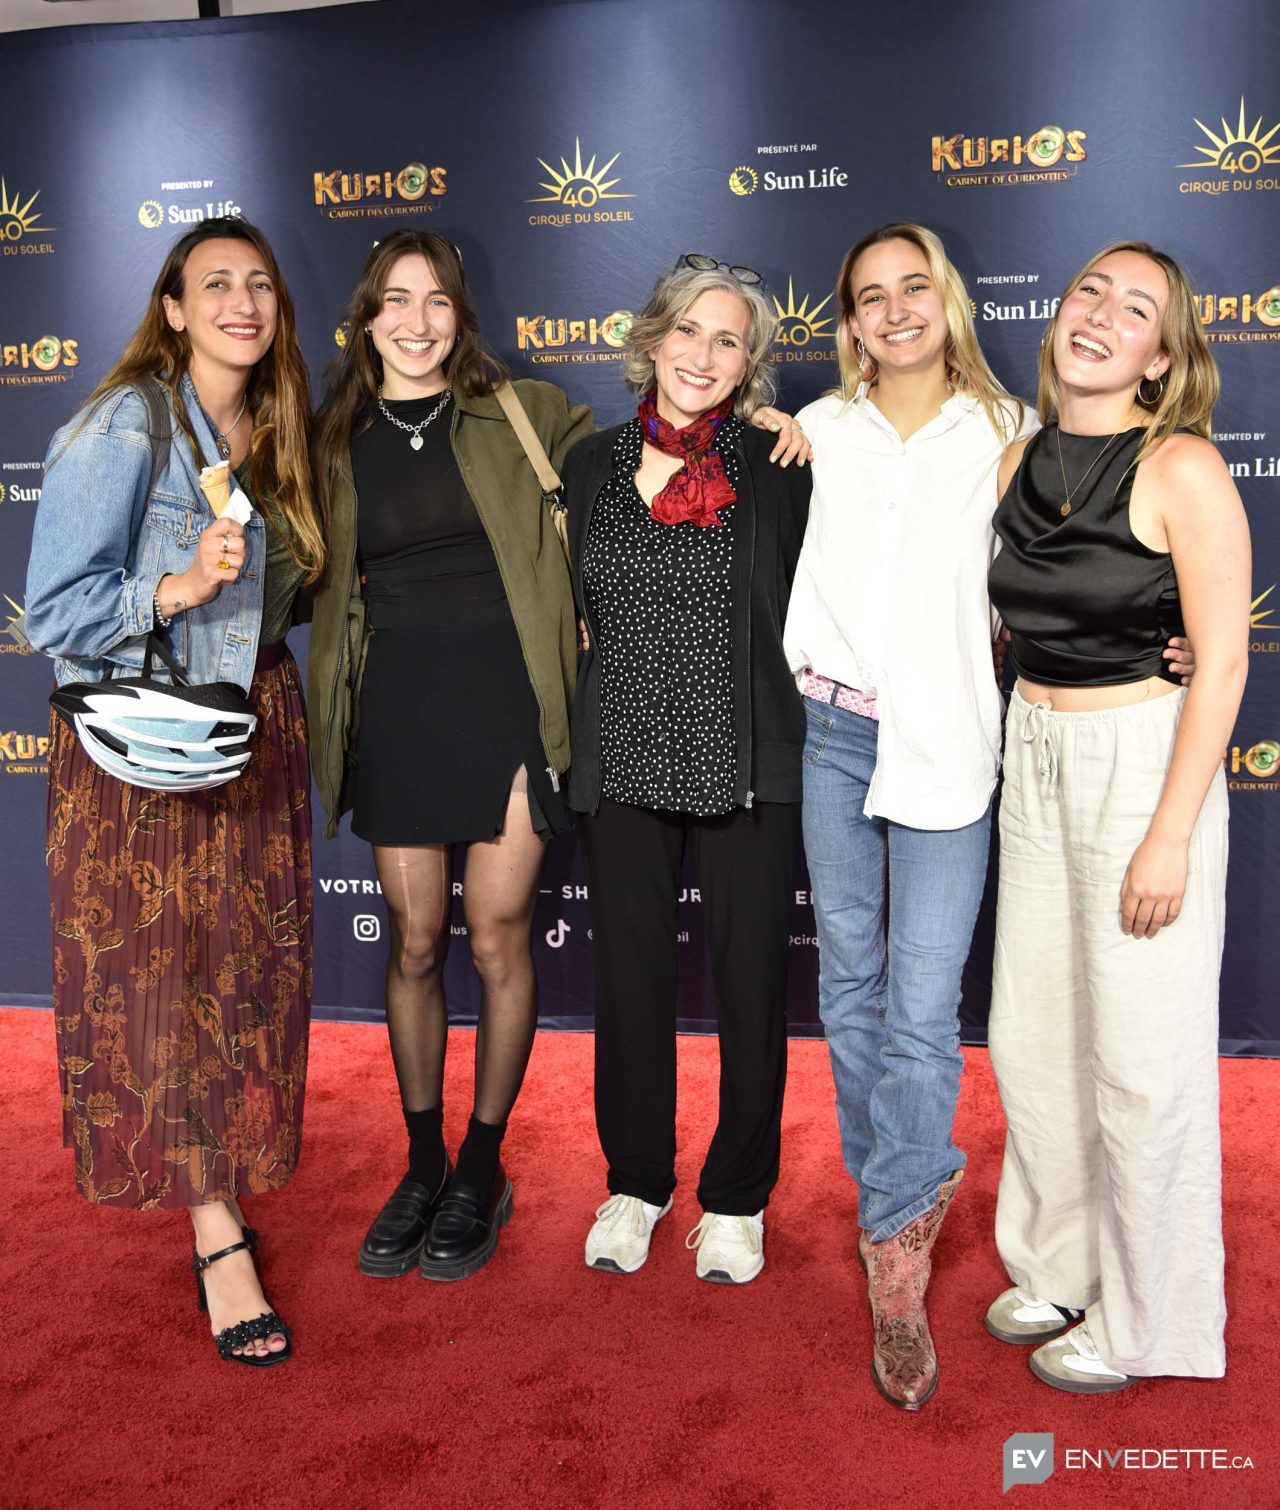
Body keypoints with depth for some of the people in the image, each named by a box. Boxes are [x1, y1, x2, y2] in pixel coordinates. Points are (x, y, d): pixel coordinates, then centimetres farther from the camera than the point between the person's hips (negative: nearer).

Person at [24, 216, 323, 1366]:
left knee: (251, 968, 9)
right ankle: (219, 1235, 9)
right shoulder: (124, 427, -11)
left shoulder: (276, 433, 10)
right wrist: (177, 589, -27)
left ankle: (232, 1174, 30)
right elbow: (55, 612, -15)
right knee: (160, 977, -2)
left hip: (255, 730, 6)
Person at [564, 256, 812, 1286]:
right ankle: (636, 1181, 32)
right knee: (629, 974, 11)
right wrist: (565, 736, 9)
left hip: (745, 764, -2)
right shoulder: (592, 464, 8)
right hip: (622, 761, 3)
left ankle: (736, 1198, 26)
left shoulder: (777, 472, -1)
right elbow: (568, 610, 13)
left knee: (751, 979, 7)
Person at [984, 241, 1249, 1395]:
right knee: (1031, 1036, 15)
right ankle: (1059, 1266, 37)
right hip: (1034, 755, 7)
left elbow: (1223, 660, -14)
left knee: (1138, 1057, 4)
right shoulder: (1021, 462, 8)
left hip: (1144, 761, -6)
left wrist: (1170, 835, -17)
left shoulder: (1182, 469, -11)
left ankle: (1139, 1321, 26)